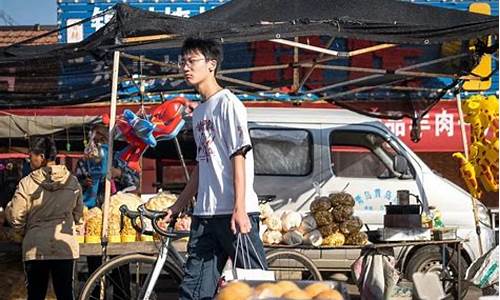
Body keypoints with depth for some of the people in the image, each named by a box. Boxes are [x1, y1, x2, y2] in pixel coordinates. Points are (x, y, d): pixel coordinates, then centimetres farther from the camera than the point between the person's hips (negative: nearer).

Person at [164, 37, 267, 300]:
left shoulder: (227, 103, -4)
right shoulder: (199, 112, 20)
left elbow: (239, 157, -11)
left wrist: (239, 209, -19)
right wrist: (177, 207, 22)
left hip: (234, 211, -8)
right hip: (205, 213, 8)